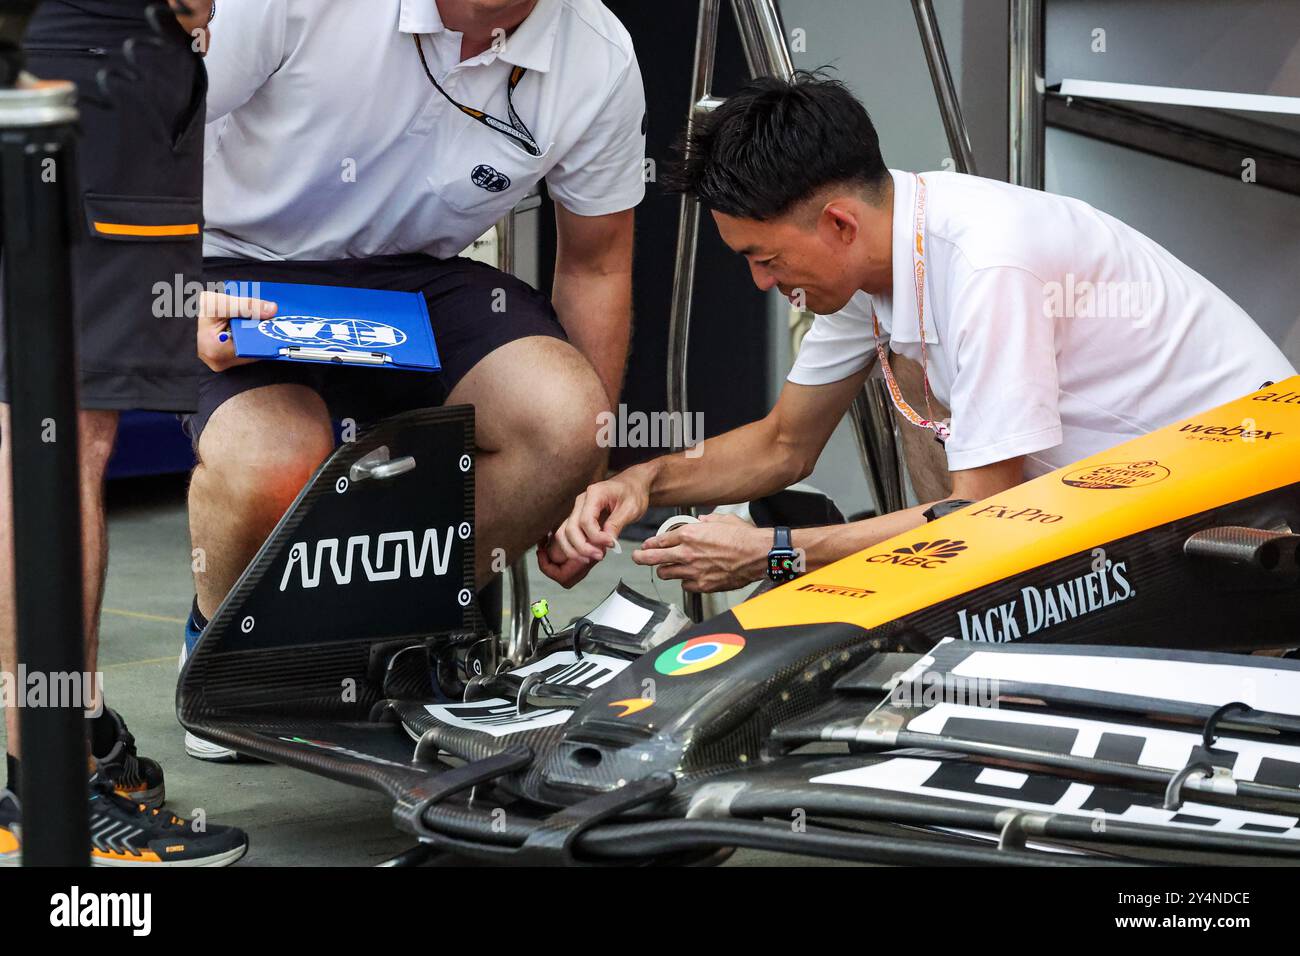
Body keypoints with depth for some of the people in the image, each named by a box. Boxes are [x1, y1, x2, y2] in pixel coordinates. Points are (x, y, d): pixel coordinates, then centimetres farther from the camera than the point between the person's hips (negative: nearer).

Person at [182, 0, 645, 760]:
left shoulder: (600, 62, -11)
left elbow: (594, 267, 4)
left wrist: (587, 485, 7)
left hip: (416, 278, 4)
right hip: (241, 268, -3)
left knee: (564, 421, -25)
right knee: (273, 462, -35)